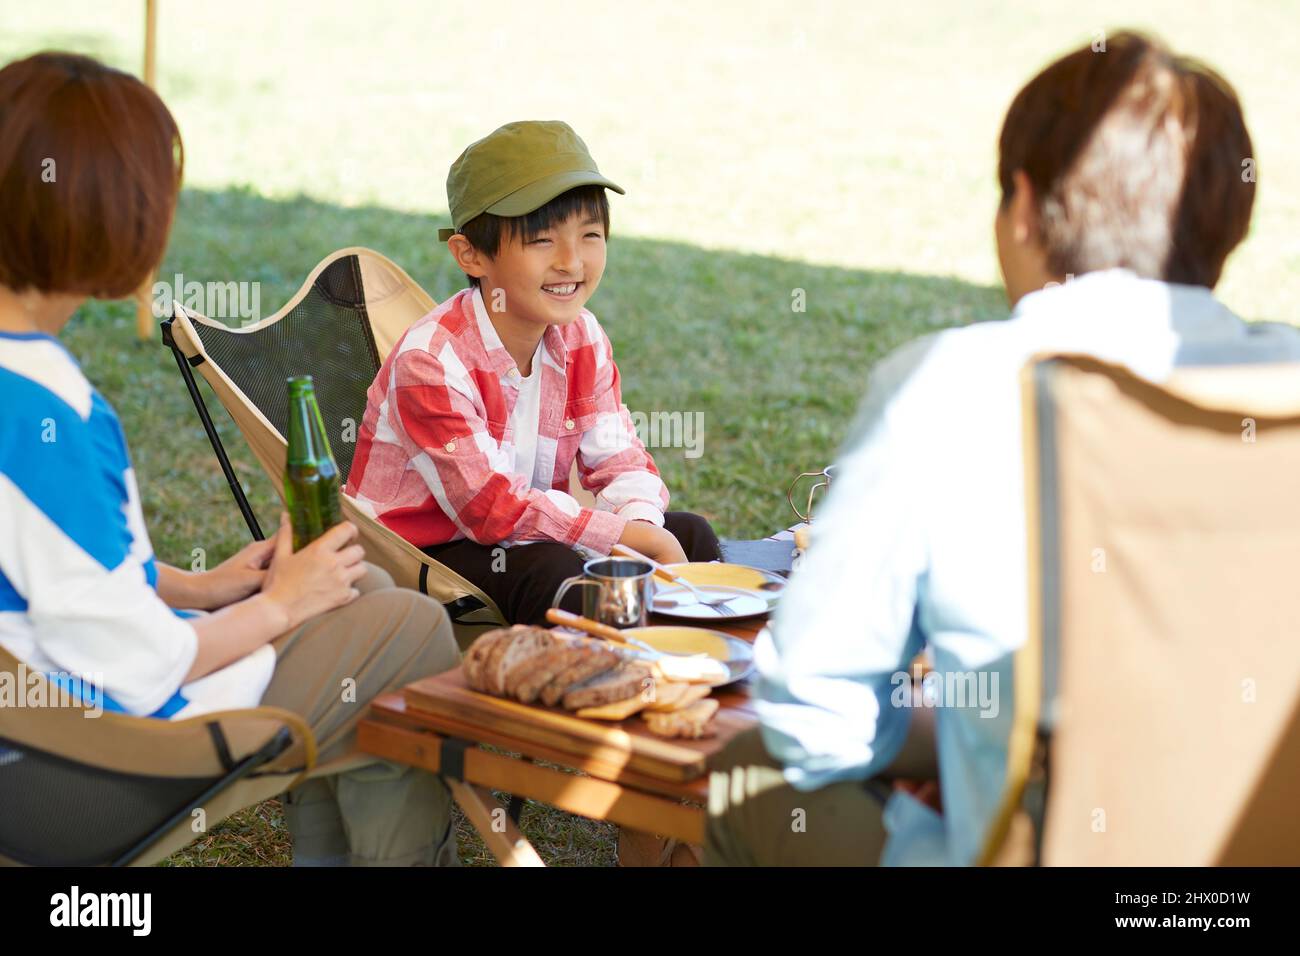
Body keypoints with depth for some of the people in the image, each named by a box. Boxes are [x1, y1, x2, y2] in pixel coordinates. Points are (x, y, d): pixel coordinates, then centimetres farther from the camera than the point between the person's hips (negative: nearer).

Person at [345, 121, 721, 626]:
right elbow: (493, 507, -27)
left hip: (525, 535, 7)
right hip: (419, 553, -7)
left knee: (689, 535, -4)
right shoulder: (431, 360, -25)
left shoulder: (581, 337, -1)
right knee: (553, 571, -34)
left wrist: (643, 523, -25)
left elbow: (621, 461, 0)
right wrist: (633, 537, -29)